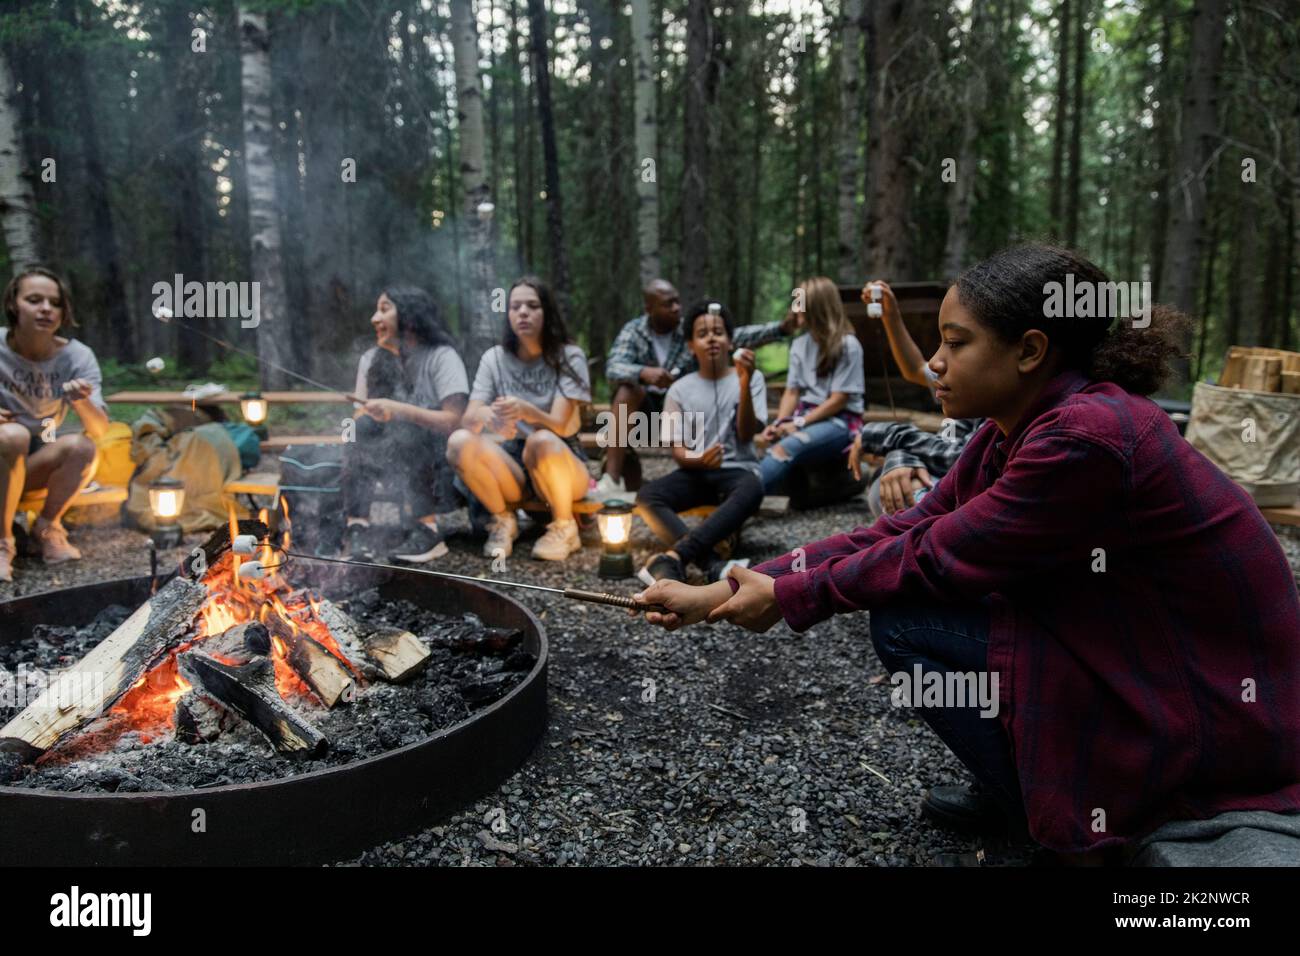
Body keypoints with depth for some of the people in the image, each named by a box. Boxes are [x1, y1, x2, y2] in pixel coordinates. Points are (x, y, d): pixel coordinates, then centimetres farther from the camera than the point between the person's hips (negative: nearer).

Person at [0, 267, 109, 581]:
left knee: (82, 447, -28)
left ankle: (47, 526, -4)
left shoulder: (77, 357, -9)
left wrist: (83, 402, -39)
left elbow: (99, 430, -18)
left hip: (36, 467, 2)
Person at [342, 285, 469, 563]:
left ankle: (427, 530, -31)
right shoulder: (371, 359, 9)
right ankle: (357, 525, -26)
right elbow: (359, 414, 2)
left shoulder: (442, 357, -9)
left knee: (408, 431, -32)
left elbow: (455, 421, -20)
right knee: (362, 426, -21)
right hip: (392, 457, 5)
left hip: (434, 460, -5)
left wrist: (398, 410, -29)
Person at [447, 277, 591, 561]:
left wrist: (526, 410, -41)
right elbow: (468, 419, -10)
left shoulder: (569, 357, -7)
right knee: (460, 441, -26)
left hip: (561, 466, -2)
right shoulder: (494, 358, 1)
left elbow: (559, 425, -18)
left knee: (542, 441, -37)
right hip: (511, 468, 3)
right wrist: (484, 415, -36)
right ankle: (504, 521, -4)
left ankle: (564, 527, -11)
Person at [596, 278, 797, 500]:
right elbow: (613, 367, -21)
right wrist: (643, 372, -42)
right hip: (643, 408, -1)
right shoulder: (633, 331, -4)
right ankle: (612, 480, -36)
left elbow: (736, 337, -15)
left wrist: (780, 328, -29)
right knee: (626, 390, -31)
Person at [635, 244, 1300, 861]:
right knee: (911, 590, 6)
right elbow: (900, 533, -2)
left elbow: (935, 557, -21)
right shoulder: (1015, 430, 0)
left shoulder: (1088, 438, -27)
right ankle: (1011, 790, 16)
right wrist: (719, 593, -5)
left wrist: (789, 596, -8)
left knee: (906, 621, -14)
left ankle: (1060, 827, 4)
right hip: (1127, 652, 8)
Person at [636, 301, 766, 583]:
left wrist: (744, 384, -18)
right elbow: (678, 452, 4)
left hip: (737, 471, -2)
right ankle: (712, 564, -44)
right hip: (696, 472, 2)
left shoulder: (751, 378, 5)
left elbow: (746, 434, -7)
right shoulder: (680, 389, 8)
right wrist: (699, 460, -20)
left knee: (752, 489, -39)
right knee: (647, 495, -29)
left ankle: (673, 557, -49)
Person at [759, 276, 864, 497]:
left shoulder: (847, 345, -7)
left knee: (786, 448, -34)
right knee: (773, 442, -28)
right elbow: (792, 392, 8)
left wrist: (799, 424, -16)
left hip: (839, 420, -7)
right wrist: (779, 423, -10)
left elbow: (839, 400, -10)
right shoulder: (799, 345, 12)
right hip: (806, 416, 7)